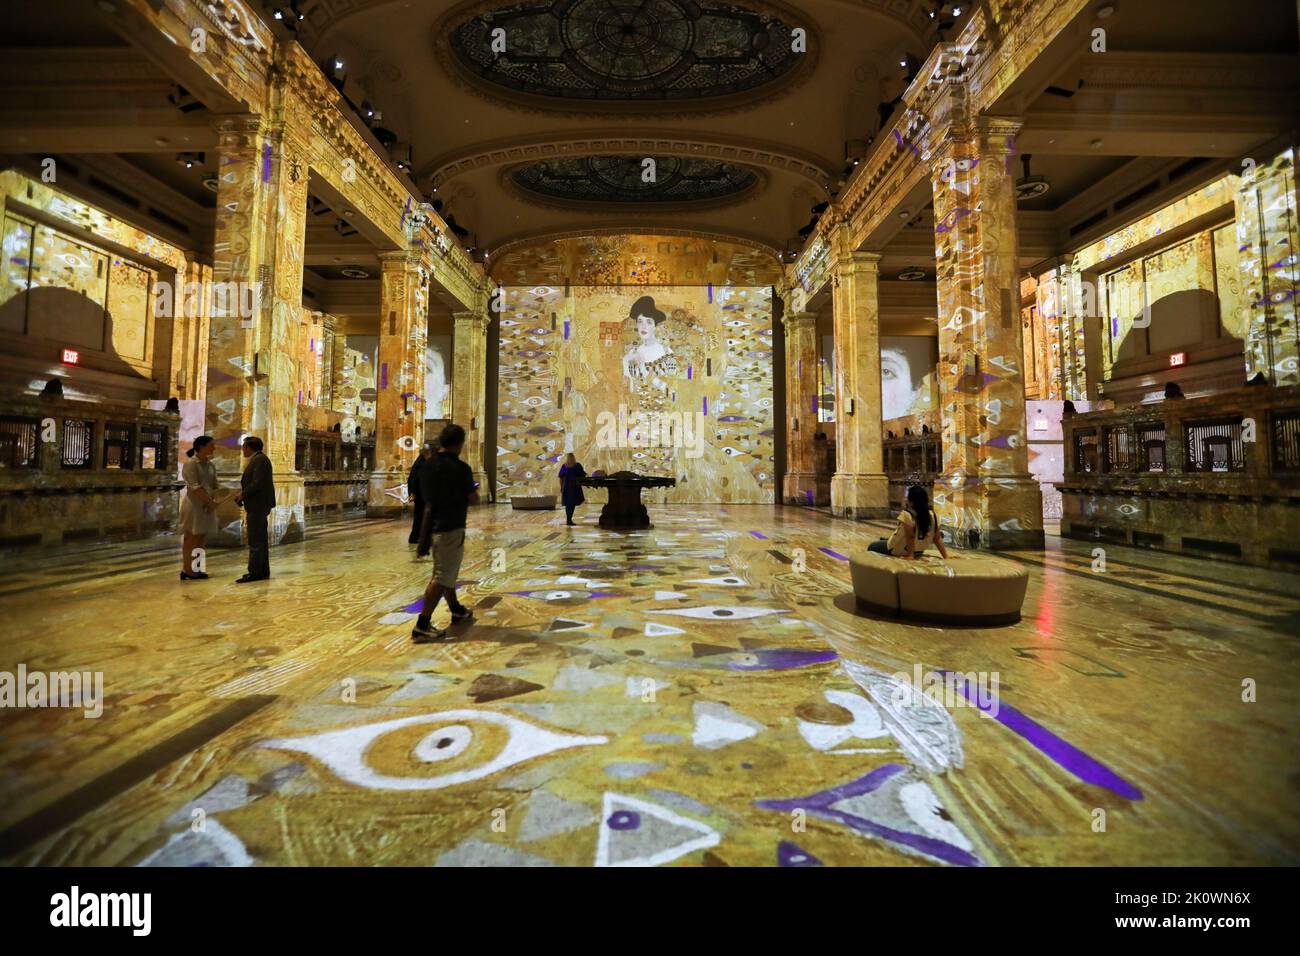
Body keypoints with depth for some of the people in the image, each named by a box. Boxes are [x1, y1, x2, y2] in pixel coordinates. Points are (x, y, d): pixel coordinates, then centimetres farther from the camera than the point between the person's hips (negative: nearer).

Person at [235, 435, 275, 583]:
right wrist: (242, 493, 8)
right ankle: (263, 571, 16)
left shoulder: (260, 459, -14)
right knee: (260, 539, 12)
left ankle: (255, 572, -7)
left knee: (255, 540, -9)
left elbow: (258, 483, -22)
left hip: (258, 504, -10)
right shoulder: (258, 459, 18)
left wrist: (243, 495, -12)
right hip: (258, 505, 10)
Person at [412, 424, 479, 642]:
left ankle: (457, 611, 37)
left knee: (447, 571, 22)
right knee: (441, 578, -6)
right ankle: (422, 626, -8)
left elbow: (428, 495, 14)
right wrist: (473, 491, 12)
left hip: (434, 525, 8)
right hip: (451, 528, -8)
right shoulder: (460, 468, -14)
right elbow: (473, 500, -10)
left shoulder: (427, 467, 7)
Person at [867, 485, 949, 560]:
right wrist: (946, 557, -2)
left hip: (898, 551, -7)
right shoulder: (933, 515, -10)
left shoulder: (907, 514, -29)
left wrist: (910, 555, -23)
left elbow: (910, 537, -29)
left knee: (871, 546, 15)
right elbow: (937, 539, -7)